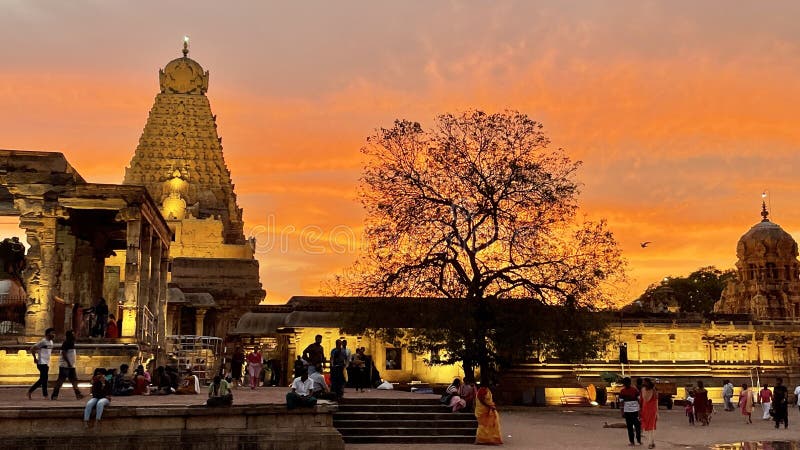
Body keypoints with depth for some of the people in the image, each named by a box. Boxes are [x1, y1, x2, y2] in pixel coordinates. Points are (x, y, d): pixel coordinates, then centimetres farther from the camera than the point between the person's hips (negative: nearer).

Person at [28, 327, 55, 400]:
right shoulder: (43, 341, -14)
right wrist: (35, 358, -11)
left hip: (47, 364, 9)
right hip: (42, 363, -9)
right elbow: (32, 349, -14)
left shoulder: (51, 342, 13)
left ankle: (30, 391, 24)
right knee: (44, 379, -8)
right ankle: (45, 396, -5)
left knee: (42, 379, 13)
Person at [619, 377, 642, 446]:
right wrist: (622, 412, 1)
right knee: (629, 427, 4)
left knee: (637, 425, 0)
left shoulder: (635, 390, -2)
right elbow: (622, 402, 4)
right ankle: (631, 441, 12)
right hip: (627, 411, 1)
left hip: (635, 410, -1)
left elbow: (639, 400, 0)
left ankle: (639, 439, 13)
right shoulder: (622, 391, 2)